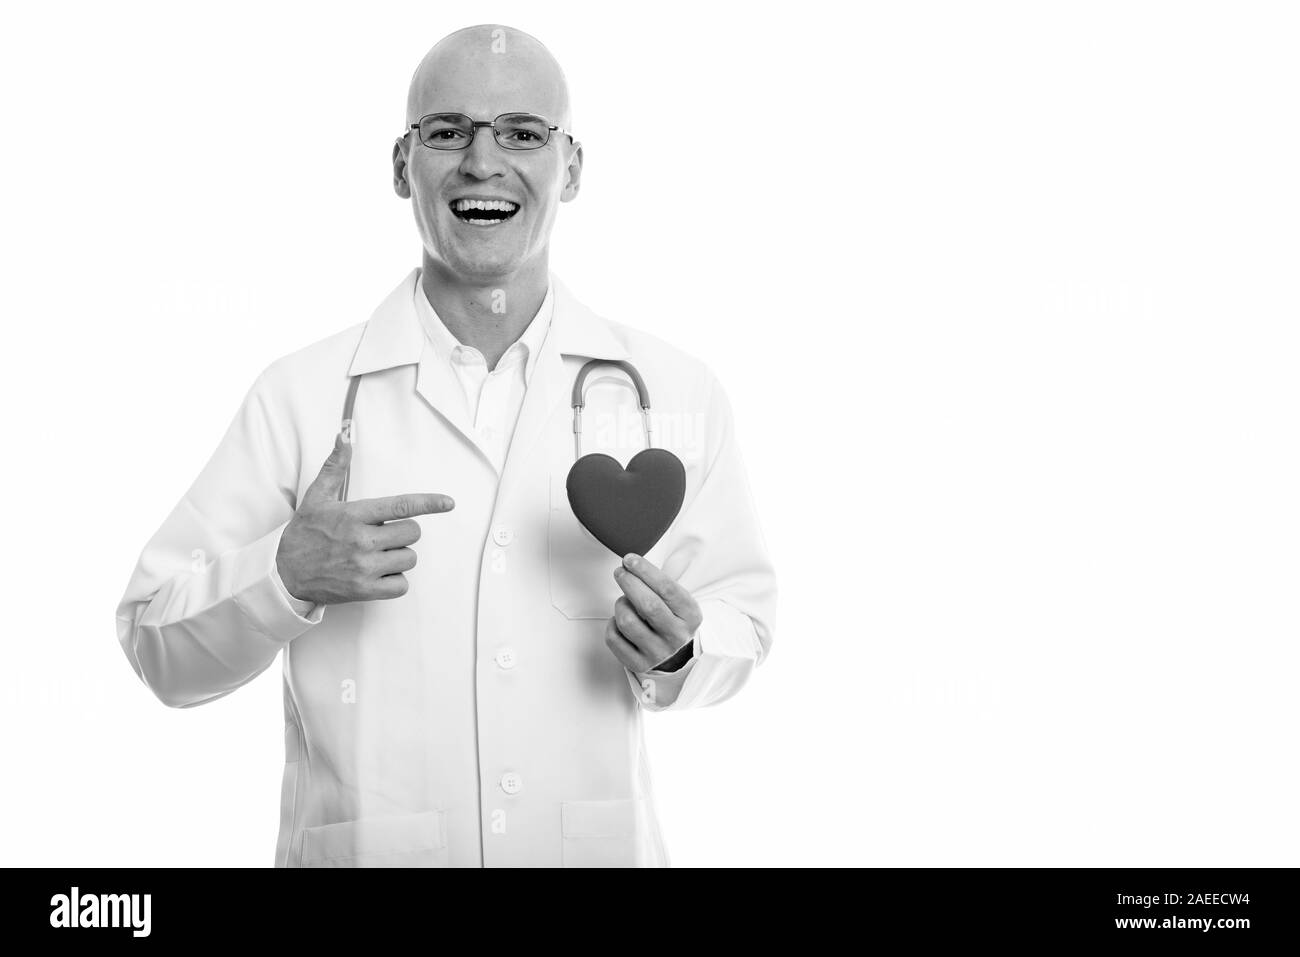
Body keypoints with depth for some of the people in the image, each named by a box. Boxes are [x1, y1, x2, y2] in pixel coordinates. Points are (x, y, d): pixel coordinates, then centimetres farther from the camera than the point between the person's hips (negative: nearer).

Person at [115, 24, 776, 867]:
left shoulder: (677, 392, -3)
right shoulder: (300, 396, -7)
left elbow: (743, 612, 5)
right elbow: (157, 649, -5)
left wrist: (679, 652, -16)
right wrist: (289, 574, -23)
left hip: (604, 846, 1)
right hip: (364, 846, -1)